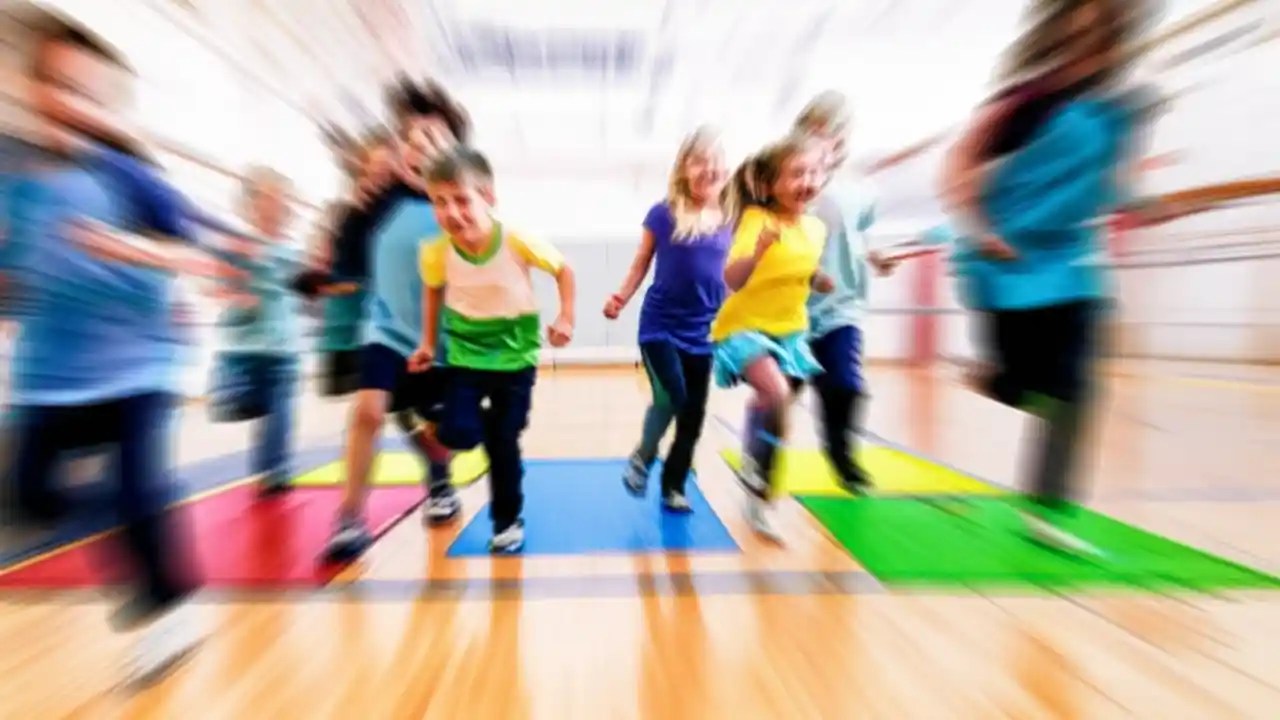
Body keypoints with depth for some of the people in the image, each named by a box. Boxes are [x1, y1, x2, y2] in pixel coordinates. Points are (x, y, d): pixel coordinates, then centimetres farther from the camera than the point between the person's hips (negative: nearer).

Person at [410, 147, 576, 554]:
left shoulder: (519, 242, -20)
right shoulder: (435, 252, -14)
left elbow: (563, 271, -4)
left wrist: (566, 317, -12)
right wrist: (429, 343, 8)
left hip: (515, 355, -2)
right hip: (464, 355, 2)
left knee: (504, 444, 4)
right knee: (458, 434, -14)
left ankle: (508, 520, 27)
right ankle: (483, 419, 25)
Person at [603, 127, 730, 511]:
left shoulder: (729, 219, 3)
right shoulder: (663, 213, -4)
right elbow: (641, 264, 3)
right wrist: (620, 299, -11)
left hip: (701, 332, 4)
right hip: (659, 325, -3)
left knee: (694, 416, 6)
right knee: (671, 398, -18)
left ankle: (673, 487, 26)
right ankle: (642, 457, 14)